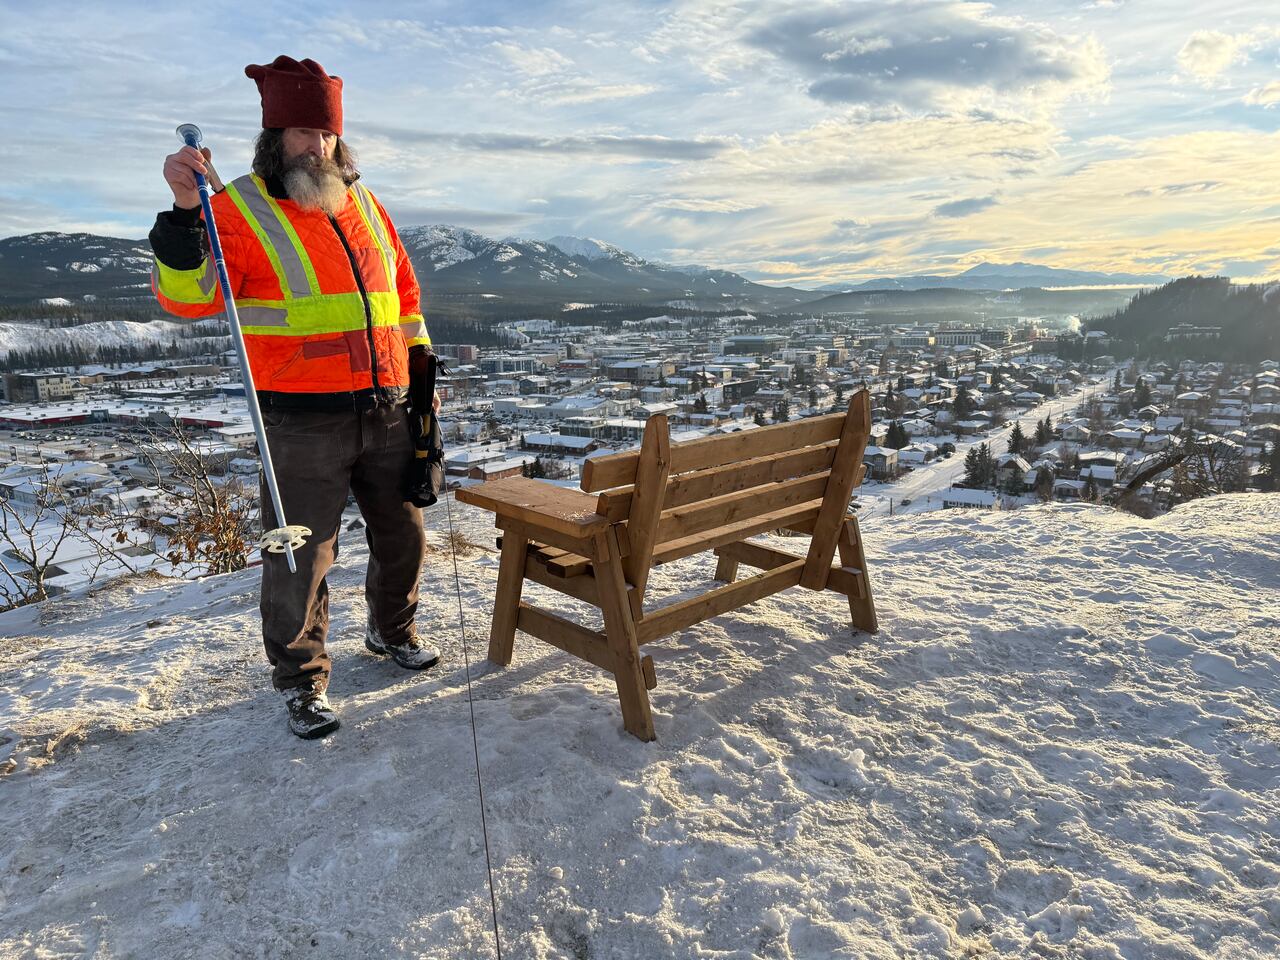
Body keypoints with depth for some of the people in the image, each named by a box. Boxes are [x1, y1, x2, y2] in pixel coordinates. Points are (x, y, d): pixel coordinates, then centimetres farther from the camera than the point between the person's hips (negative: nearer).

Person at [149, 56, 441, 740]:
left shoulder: (363, 205, 13)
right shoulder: (240, 208, -4)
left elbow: (402, 287, 21)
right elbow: (188, 296, -15)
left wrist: (419, 363, 17)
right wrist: (186, 212, -30)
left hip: (385, 413, 6)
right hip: (303, 425, -5)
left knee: (402, 535, 17)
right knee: (302, 557, 2)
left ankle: (392, 631, 42)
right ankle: (300, 681, 22)